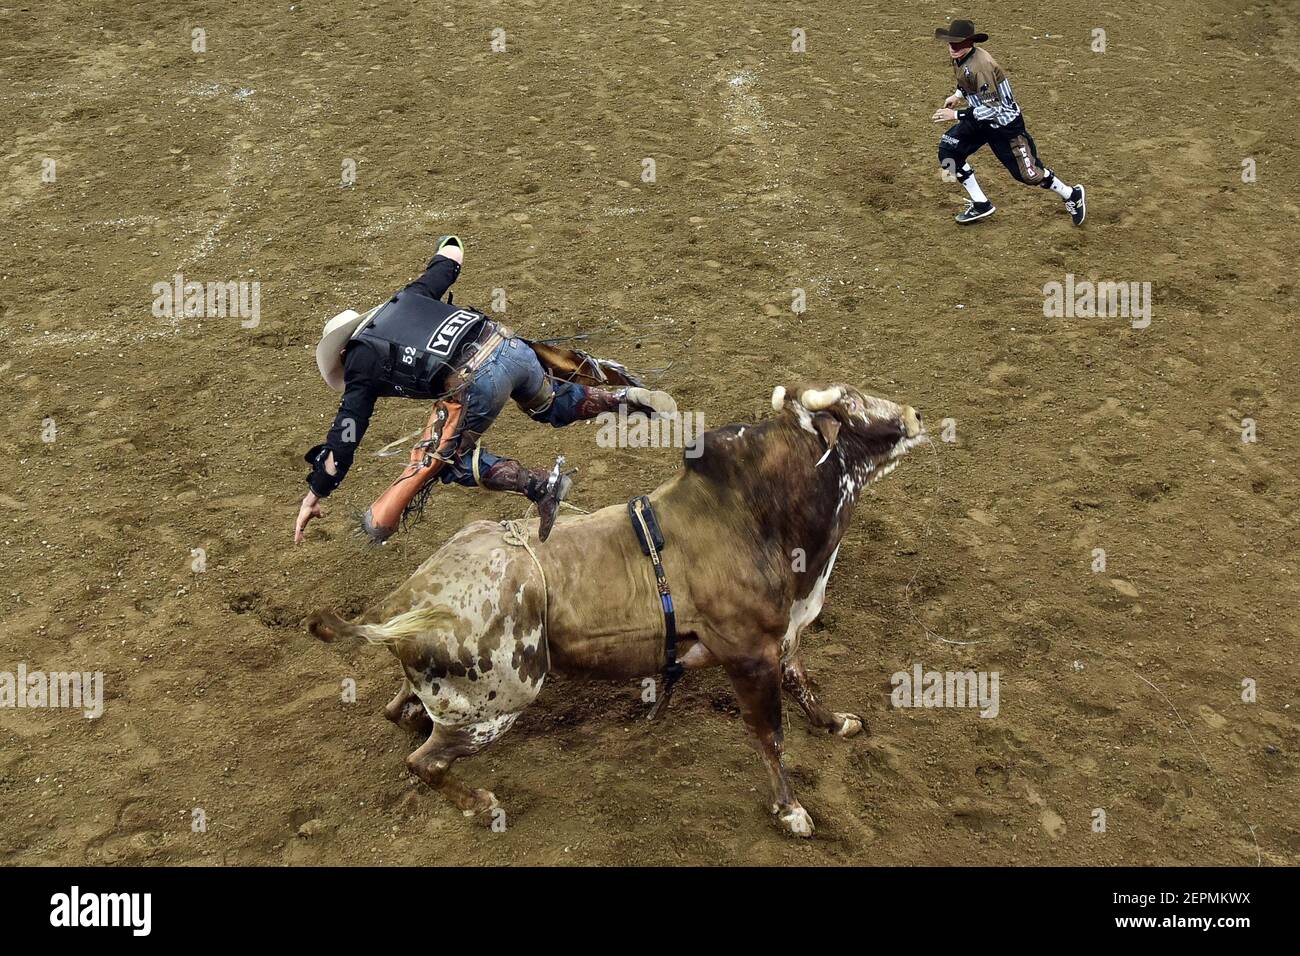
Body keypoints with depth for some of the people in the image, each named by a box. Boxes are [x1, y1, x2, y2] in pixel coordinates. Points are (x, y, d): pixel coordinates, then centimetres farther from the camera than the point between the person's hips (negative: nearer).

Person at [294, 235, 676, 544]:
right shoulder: (405, 298, 27)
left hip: (478, 382, -7)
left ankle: (541, 484, -2)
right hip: (511, 346, 7)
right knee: (550, 405, 36)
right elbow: (450, 258, 38)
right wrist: (450, 245, 64)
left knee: (449, 460, 15)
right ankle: (626, 398, 17)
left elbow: (345, 434, 12)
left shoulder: (361, 363, 14)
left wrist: (315, 495, 19)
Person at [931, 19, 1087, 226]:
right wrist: (958, 95, 9)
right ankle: (980, 205, 9)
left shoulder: (980, 65, -31)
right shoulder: (959, 58, -4)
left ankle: (1072, 195, 24)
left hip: (1005, 124, -9)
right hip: (981, 121, 9)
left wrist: (956, 115, -32)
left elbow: (993, 109, -33)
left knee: (1028, 173, -2)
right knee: (948, 151, -1)